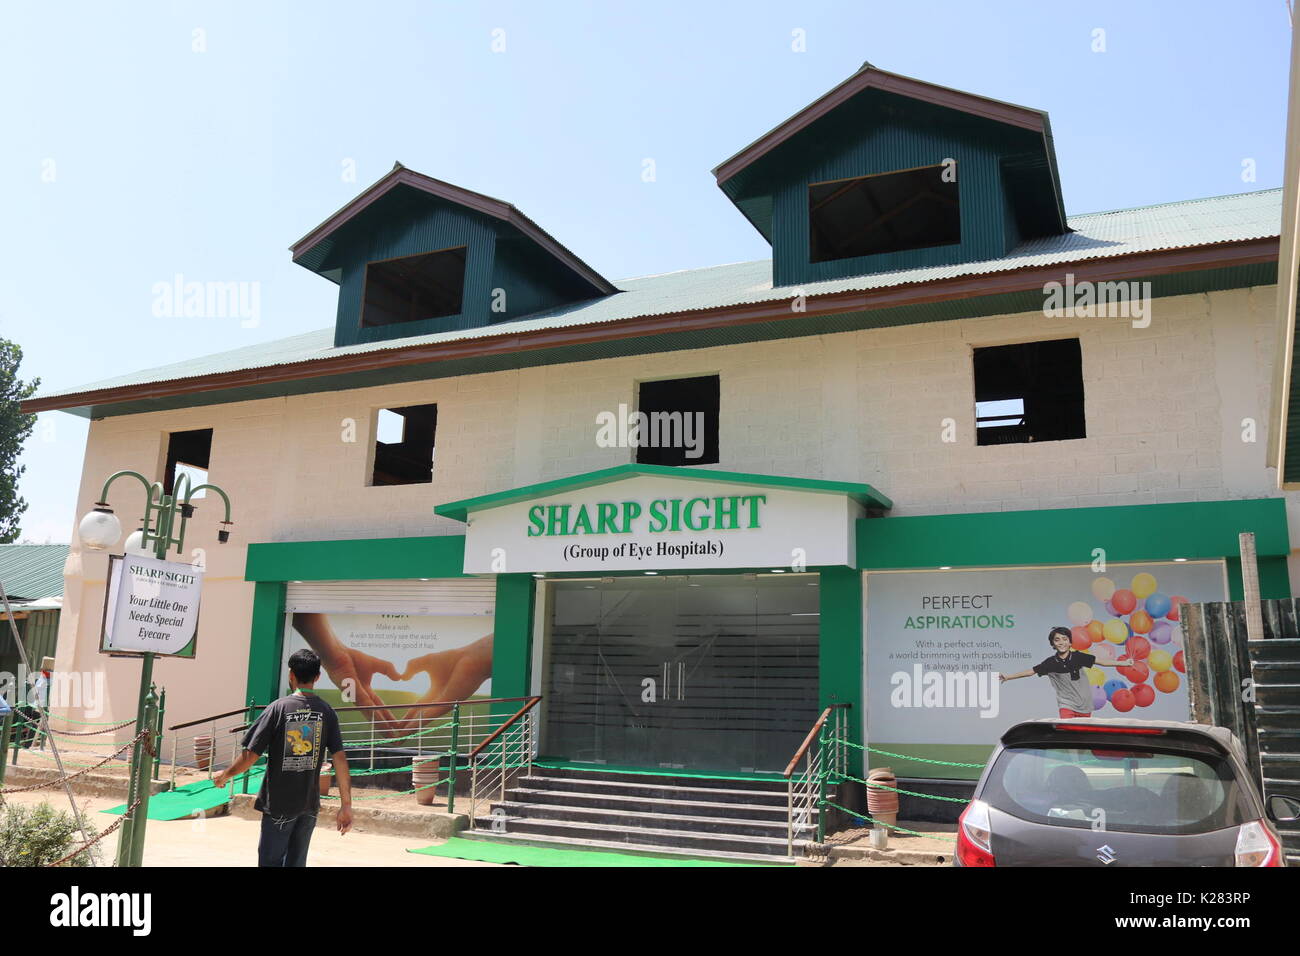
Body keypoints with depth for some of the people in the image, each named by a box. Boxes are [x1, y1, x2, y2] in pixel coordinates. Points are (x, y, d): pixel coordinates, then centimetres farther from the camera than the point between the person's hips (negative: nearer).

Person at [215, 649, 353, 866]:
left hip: (279, 804, -3)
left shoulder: (278, 708, -9)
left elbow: (250, 756, -10)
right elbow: (340, 759, -6)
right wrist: (346, 805, -3)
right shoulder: (326, 711, -1)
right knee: (296, 862, 14)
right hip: (310, 805, 3)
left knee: (271, 861, 2)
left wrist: (224, 775, 9)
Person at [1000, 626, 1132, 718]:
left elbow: (1100, 661, -5)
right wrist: (1008, 677, -6)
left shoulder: (1078, 656, -6)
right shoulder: (1051, 663, -7)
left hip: (1085, 705, 1)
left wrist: (1123, 663, -10)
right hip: (1066, 705, -1)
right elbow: (1031, 671, -3)